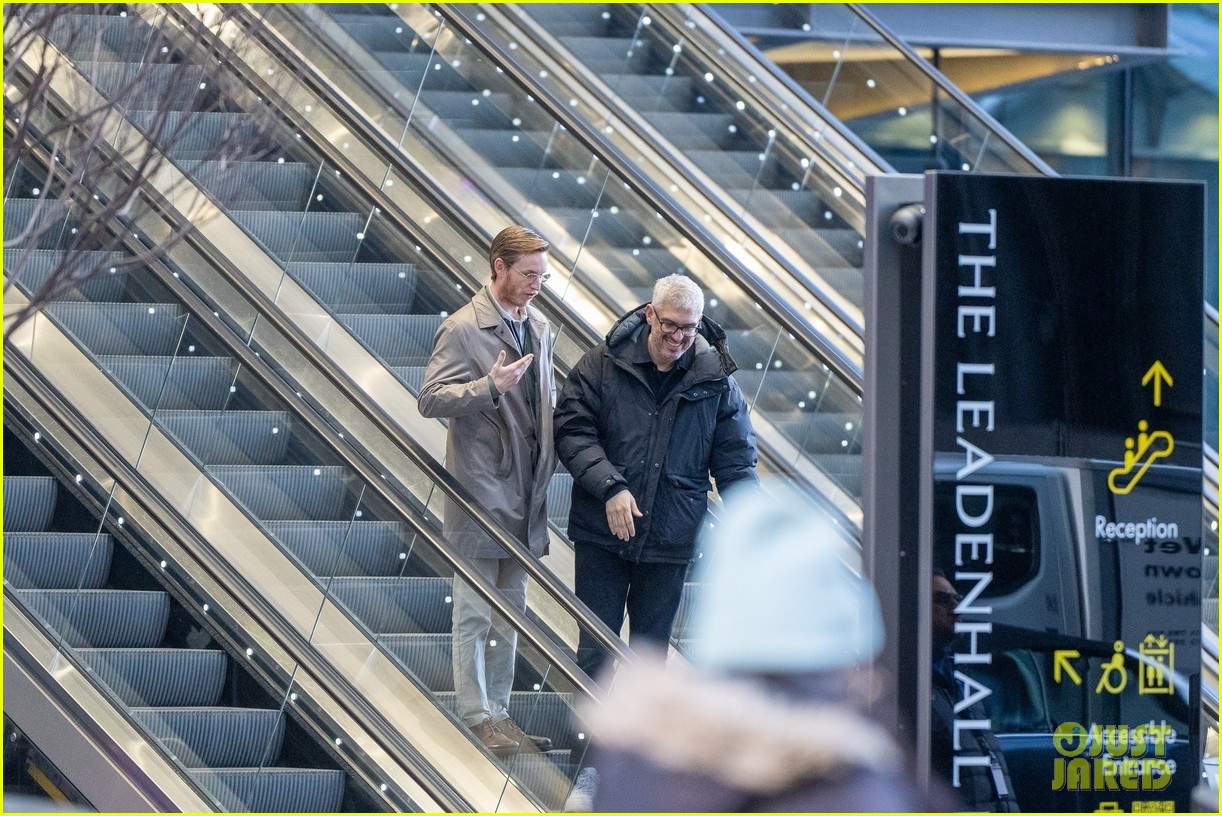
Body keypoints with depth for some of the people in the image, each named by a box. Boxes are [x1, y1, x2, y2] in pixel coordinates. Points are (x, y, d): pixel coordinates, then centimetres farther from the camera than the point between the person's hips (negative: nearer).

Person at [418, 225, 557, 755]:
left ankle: (499, 713, 19)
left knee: (510, 613, 13)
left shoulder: (539, 329, 12)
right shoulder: (463, 329, -11)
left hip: (525, 493, 8)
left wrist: (552, 453, 5)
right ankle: (477, 717, 3)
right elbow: (430, 399, -16)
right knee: (474, 614, -2)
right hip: (480, 491, -7)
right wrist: (491, 385, -28)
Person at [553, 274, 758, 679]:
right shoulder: (603, 364, -4)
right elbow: (572, 429, -7)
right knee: (595, 646, 1)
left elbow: (735, 461, 5)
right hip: (601, 537, -1)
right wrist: (610, 487, -20)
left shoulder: (716, 380, 0)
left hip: (671, 539, 2)